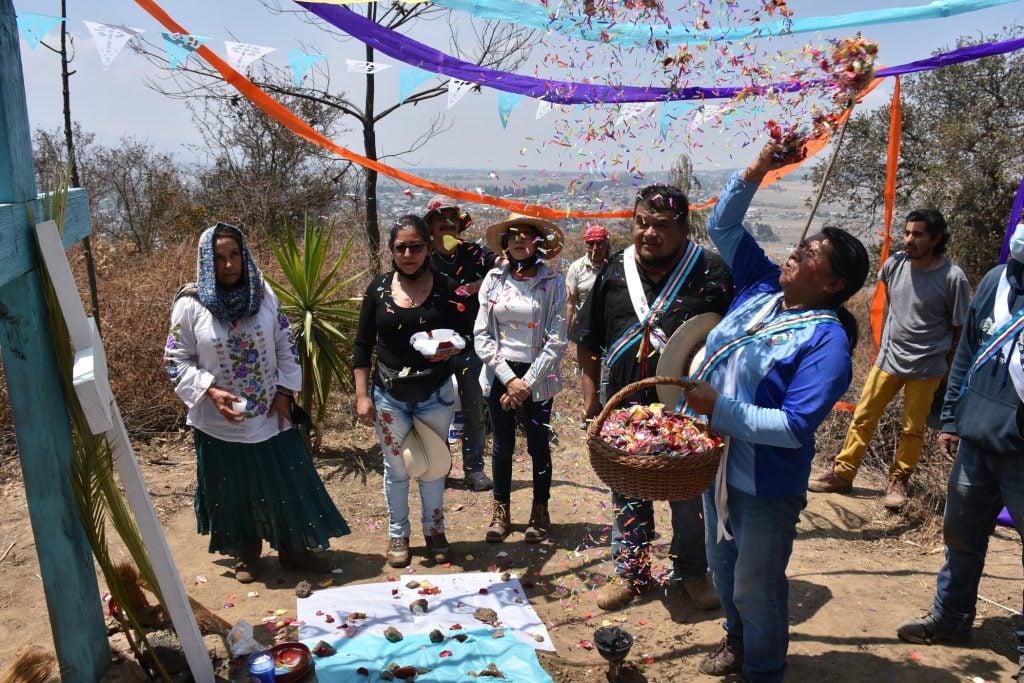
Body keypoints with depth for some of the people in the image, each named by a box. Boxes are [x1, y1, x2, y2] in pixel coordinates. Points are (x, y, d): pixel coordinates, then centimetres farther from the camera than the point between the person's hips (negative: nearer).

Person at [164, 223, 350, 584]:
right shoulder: (190, 304, -10)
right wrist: (210, 391, -18)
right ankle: (246, 554, 34)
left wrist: (284, 391, -3)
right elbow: (177, 361, -5)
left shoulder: (262, 293, -3)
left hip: (270, 415, 2)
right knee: (235, 490, 13)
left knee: (287, 482, 9)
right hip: (221, 422, -2)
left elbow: (285, 345, 4)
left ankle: (293, 549, 28)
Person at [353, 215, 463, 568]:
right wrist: (362, 395, -5)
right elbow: (363, 345, 0)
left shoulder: (445, 288, -6)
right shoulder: (379, 288, -3)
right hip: (389, 395, 1)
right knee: (396, 468, 13)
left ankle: (434, 531, 32)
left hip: (435, 394, 0)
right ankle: (397, 534, 30)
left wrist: (450, 349, -23)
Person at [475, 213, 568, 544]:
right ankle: (501, 511, 27)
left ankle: (540, 511, 27)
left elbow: (557, 340, -9)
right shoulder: (493, 279, 0)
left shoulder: (552, 281, -6)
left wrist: (527, 383, -12)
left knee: (538, 446, 9)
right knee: (502, 446, 11)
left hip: (538, 377, -2)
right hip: (500, 374, 2)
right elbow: (481, 335, -2)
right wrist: (509, 378, -11)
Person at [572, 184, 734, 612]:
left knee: (691, 496, 13)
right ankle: (630, 572, 33)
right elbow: (587, 340, 6)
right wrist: (591, 394, 3)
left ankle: (692, 573, 34)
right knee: (628, 495, 15)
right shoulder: (614, 271, 0)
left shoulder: (712, 274, -8)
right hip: (624, 407, 2)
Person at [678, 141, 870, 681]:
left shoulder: (826, 340, -22)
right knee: (724, 568, 26)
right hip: (716, 465, 7)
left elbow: (794, 427, -29)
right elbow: (722, 225, 3)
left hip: (765, 484, -7)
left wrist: (720, 409, -30)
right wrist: (758, 170, -8)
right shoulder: (762, 286, -2)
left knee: (756, 589, 12)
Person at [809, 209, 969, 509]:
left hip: (926, 367, -3)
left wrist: (947, 371, -3)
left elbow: (960, 330, -7)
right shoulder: (894, 264, -7)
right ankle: (842, 473, 19)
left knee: (913, 429, 8)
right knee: (863, 417, 8)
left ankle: (899, 481, 26)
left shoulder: (953, 278, -17)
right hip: (888, 358, 4)